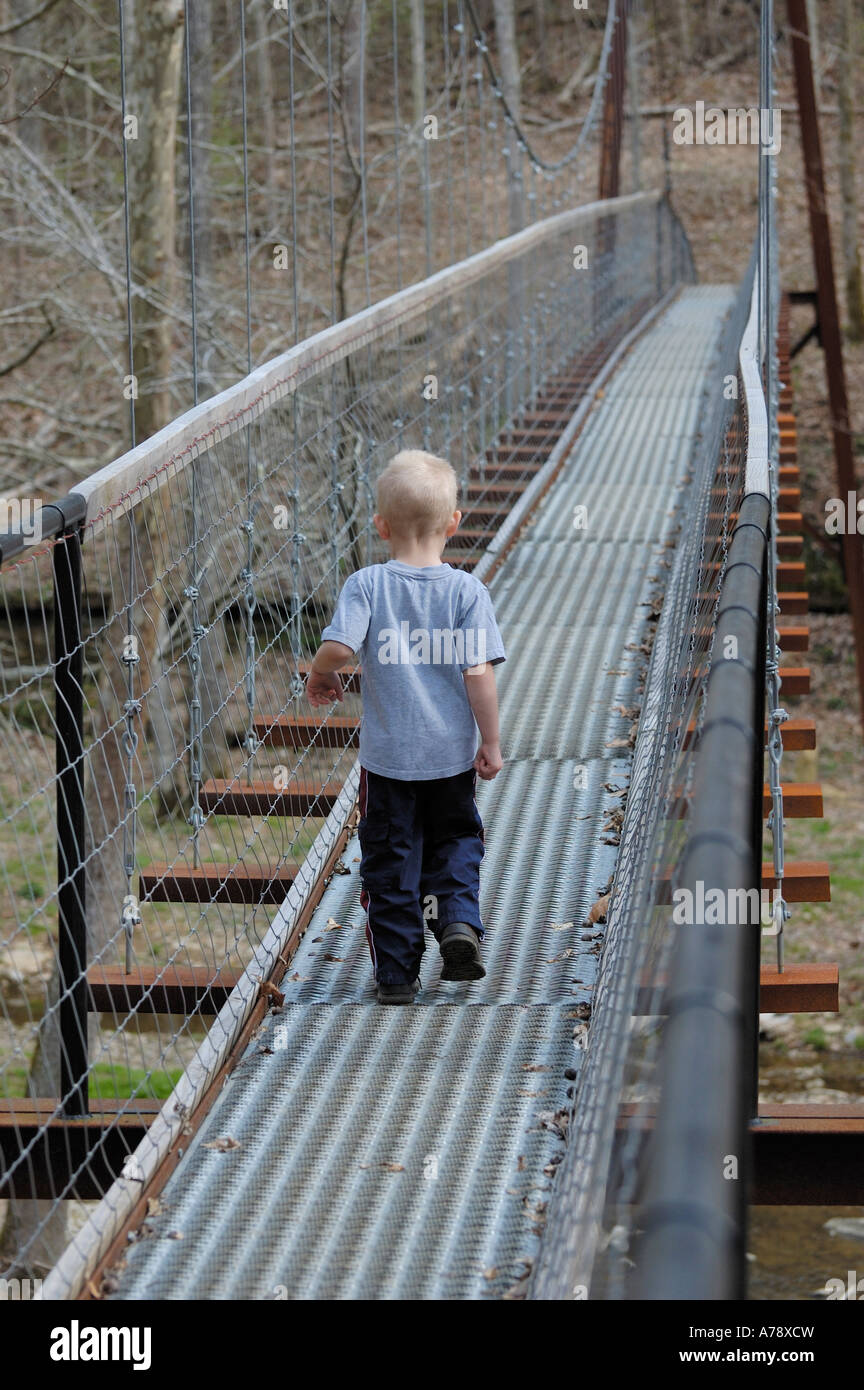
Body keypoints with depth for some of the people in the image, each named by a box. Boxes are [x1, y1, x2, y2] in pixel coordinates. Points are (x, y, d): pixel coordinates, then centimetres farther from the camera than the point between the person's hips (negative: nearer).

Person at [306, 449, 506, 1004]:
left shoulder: (366, 585, -9)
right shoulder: (467, 590, -8)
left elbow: (338, 647, -22)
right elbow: (479, 673, -11)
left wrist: (320, 677, 0)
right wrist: (491, 743, -1)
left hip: (388, 754, -1)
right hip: (453, 753, 1)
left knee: (390, 859, 10)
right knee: (456, 839, 22)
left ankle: (397, 974, 13)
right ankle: (459, 920, -2)